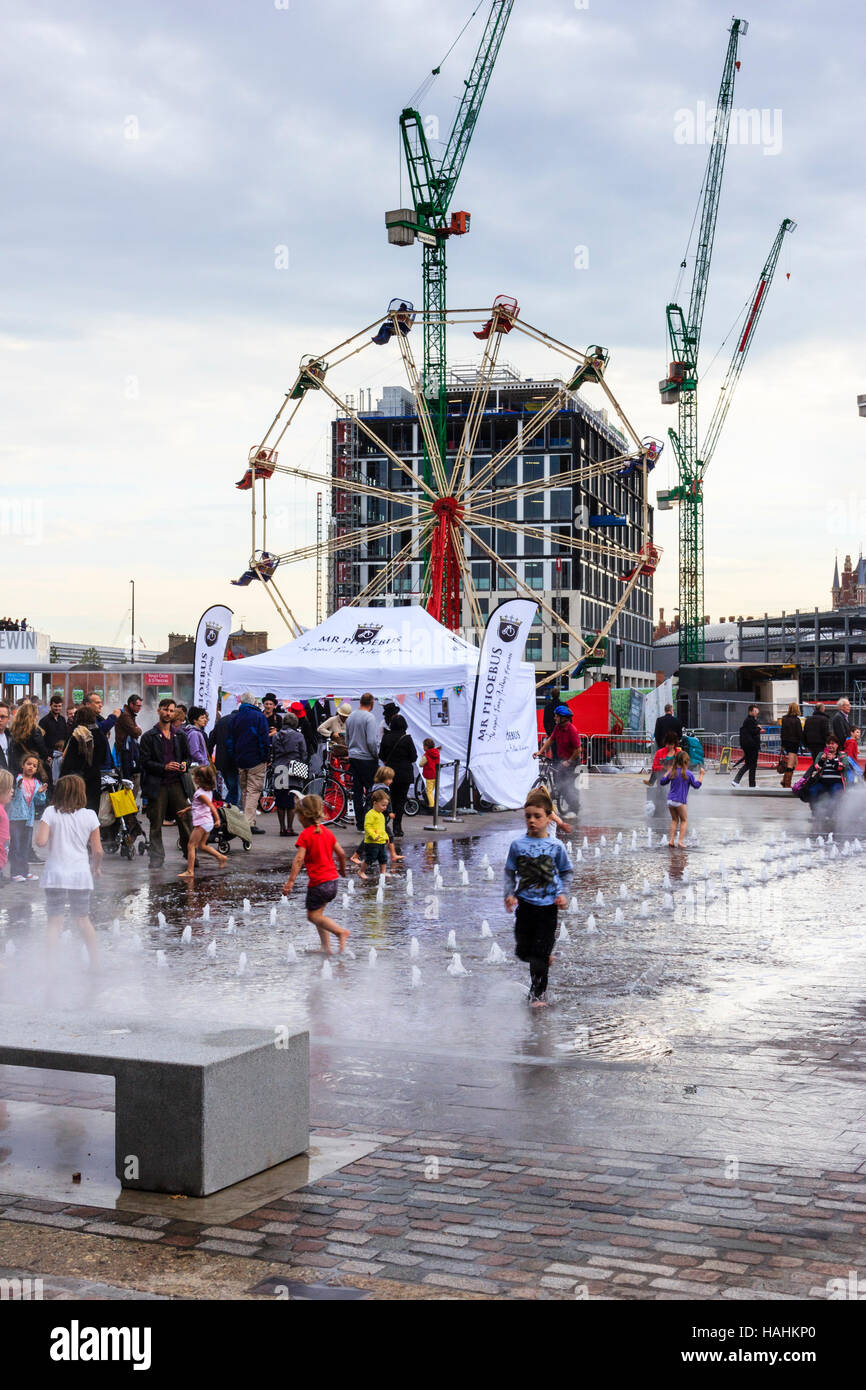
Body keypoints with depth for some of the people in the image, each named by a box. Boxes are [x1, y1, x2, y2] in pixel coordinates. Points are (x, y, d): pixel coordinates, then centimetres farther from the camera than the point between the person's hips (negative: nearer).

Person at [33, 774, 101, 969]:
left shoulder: (51, 813, -3)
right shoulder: (89, 815, 1)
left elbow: (41, 842, -12)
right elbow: (97, 850, 2)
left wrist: (39, 827, 8)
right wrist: (96, 867, 20)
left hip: (55, 875, -1)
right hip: (81, 874, 1)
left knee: (55, 921, 2)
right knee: (83, 919, 15)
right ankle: (94, 961, 20)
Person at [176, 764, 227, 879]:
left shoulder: (200, 793, -18)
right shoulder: (208, 791, 11)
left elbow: (211, 805, -24)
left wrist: (217, 819, -26)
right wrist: (186, 810, 30)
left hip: (201, 823, -9)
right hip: (208, 822, 9)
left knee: (191, 845, -3)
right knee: (202, 845, 22)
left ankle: (190, 871, -4)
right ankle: (221, 857, 19)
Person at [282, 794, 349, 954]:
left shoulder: (305, 835, -12)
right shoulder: (327, 832, 8)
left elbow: (299, 860, -19)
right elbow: (341, 853, 11)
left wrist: (290, 881, -21)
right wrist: (342, 870, 29)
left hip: (318, 882, -8)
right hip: (333, 880, 8)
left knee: (313, 915, 2)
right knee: (318, 913, 17)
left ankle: (341, 931, -16)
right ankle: (326, 946, 12)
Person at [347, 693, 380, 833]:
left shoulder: (350, 717, 9)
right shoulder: (369, 717, -14)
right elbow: (371, 741, -19)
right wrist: (378, 756, -6)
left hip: (353, 758, 7)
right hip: (367, 759, -7)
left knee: (357, 791, 9)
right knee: (371, 791, -1)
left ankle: (360, 823, 10)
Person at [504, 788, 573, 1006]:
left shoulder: (556, 847, -4)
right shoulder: (518, 845, -1)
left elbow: (566, 872, 7)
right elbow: (510, 872, 5)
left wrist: (563, 894, -6)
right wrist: (509, 894, -7)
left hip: (548, 905, -2)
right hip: (525, 904, 2)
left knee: (540, 955, -2)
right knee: (523, 952, 6)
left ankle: (538, 994, 8)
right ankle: (545, 957, 38)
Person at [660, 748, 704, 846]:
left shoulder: (672, 772, 6)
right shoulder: (688, 774, -6)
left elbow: (662, 782, 14)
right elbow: (696, 785, 1)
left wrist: (668, 771, 23)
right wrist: (701, 775, 11)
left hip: (670, 800, 4)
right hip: (680, 801, -4)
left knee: (674, 819, 18)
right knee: (684, 820, 11)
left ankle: (671, 840, 10)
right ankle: (681, 840, 0)